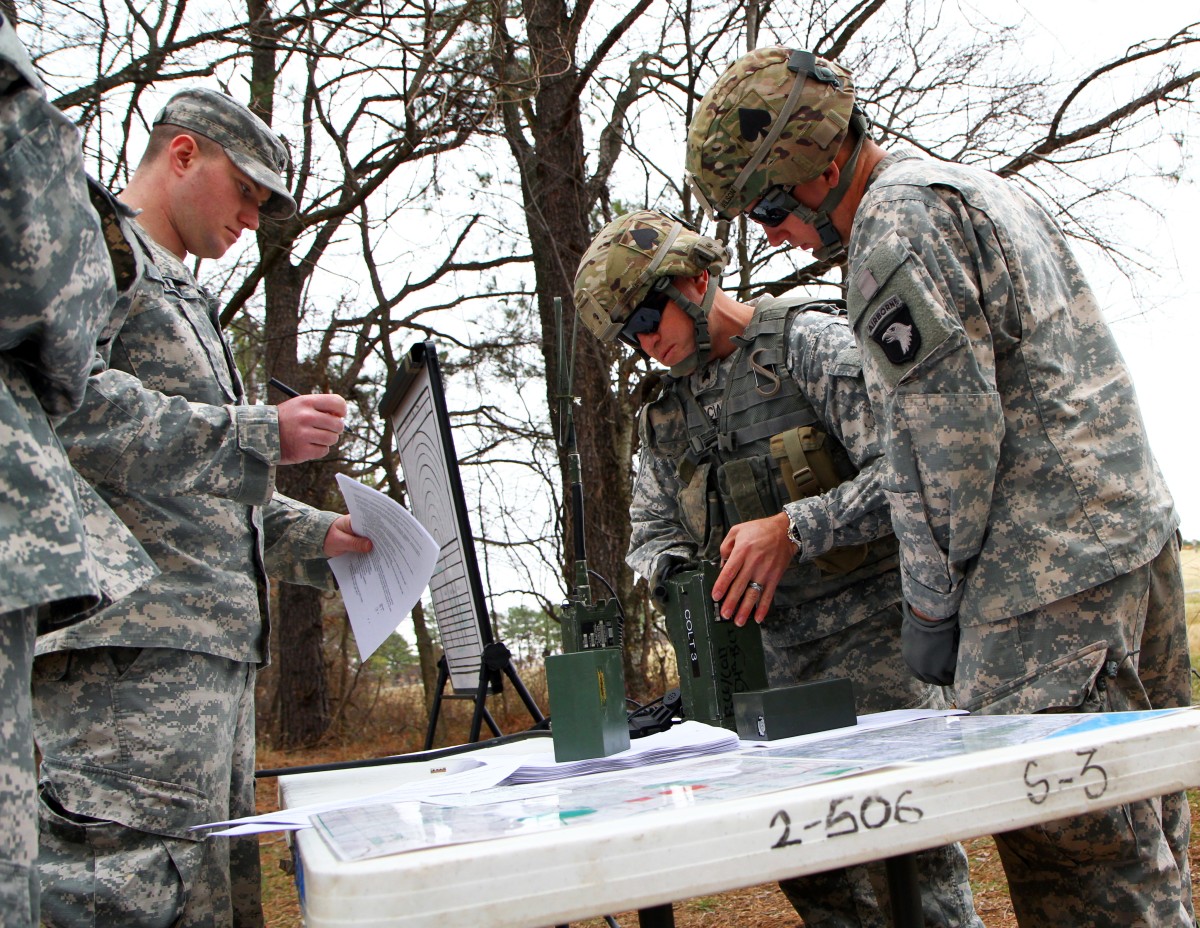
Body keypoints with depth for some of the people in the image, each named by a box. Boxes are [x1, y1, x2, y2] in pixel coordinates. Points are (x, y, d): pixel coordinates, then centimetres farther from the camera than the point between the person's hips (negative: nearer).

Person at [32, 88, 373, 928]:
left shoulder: (182, 298, 31)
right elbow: (72, 410, -19)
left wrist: (313, 539, 19)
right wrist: (262, 436, -15)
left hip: (212, 641, 10)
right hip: (133, 642, -10)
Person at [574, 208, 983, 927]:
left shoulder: (811, 342, -7)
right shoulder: (665, 418, 14)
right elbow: (653, 533, 20)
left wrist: (794, 529, -24)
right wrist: (678, 572, -3)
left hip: (875, 631, -6)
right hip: (775, 656, 7)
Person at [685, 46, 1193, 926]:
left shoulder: (895, 226, -9)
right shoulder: (978, 188, 22)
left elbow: (945, 435, -14)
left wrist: (932, 599, -6)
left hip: (1053, 569, -11)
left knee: (1067, 851, -6)